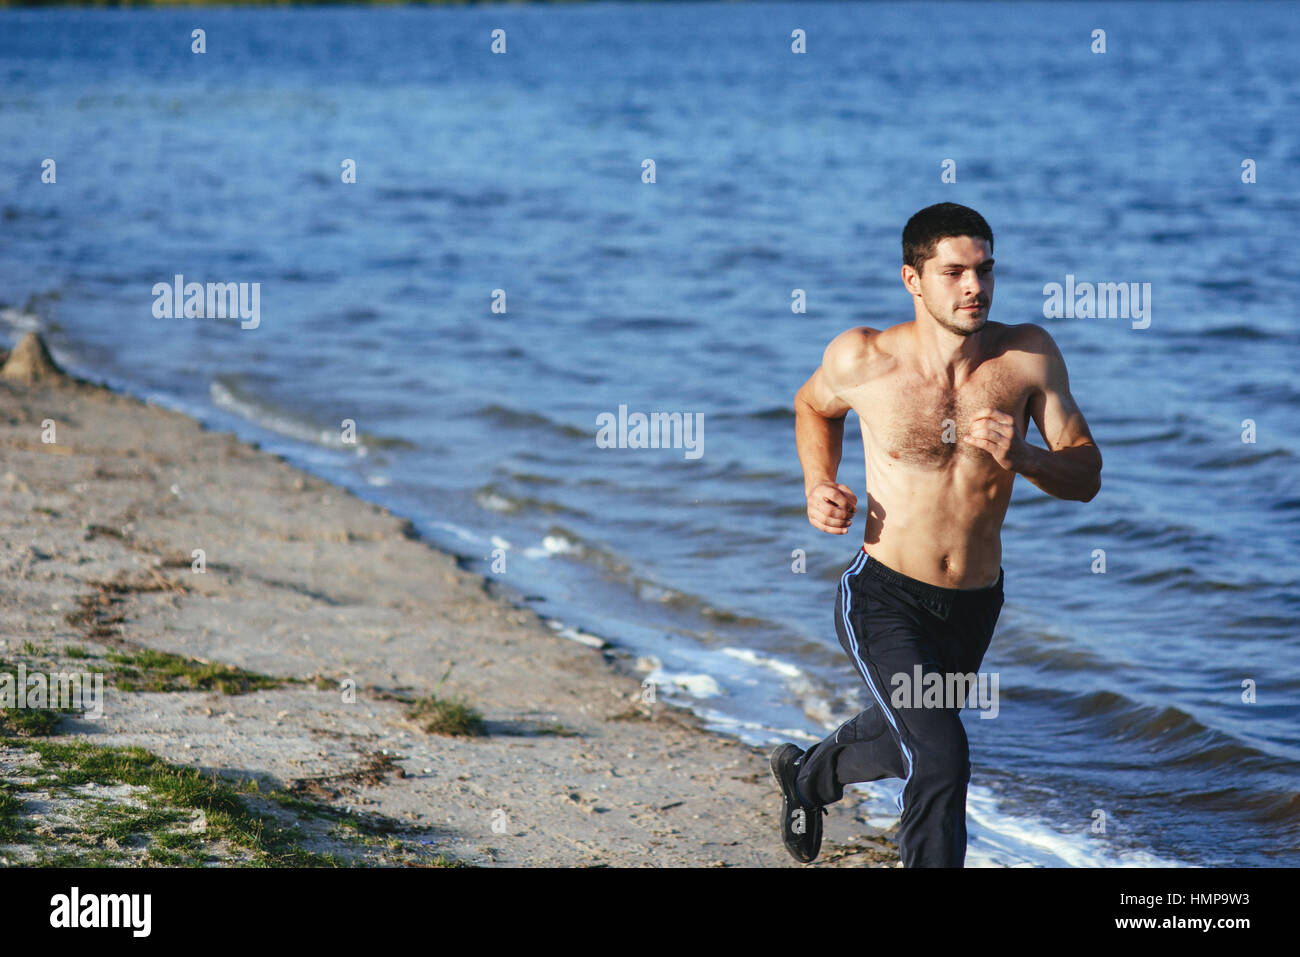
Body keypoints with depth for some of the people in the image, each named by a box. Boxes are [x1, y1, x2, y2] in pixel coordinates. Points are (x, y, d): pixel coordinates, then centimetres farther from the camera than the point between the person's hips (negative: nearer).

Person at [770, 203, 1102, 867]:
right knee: (941, 760, -24)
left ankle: (808, 773, 61)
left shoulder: (1029, 356, -12)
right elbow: (814, 406, 10)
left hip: (973, 608, 4)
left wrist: (1019, 456, -27)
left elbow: (1086, 477, -7)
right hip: (884, 596, -4)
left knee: (902, 742, 29)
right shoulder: (861, 358, -14)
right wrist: (818, 487, -7)